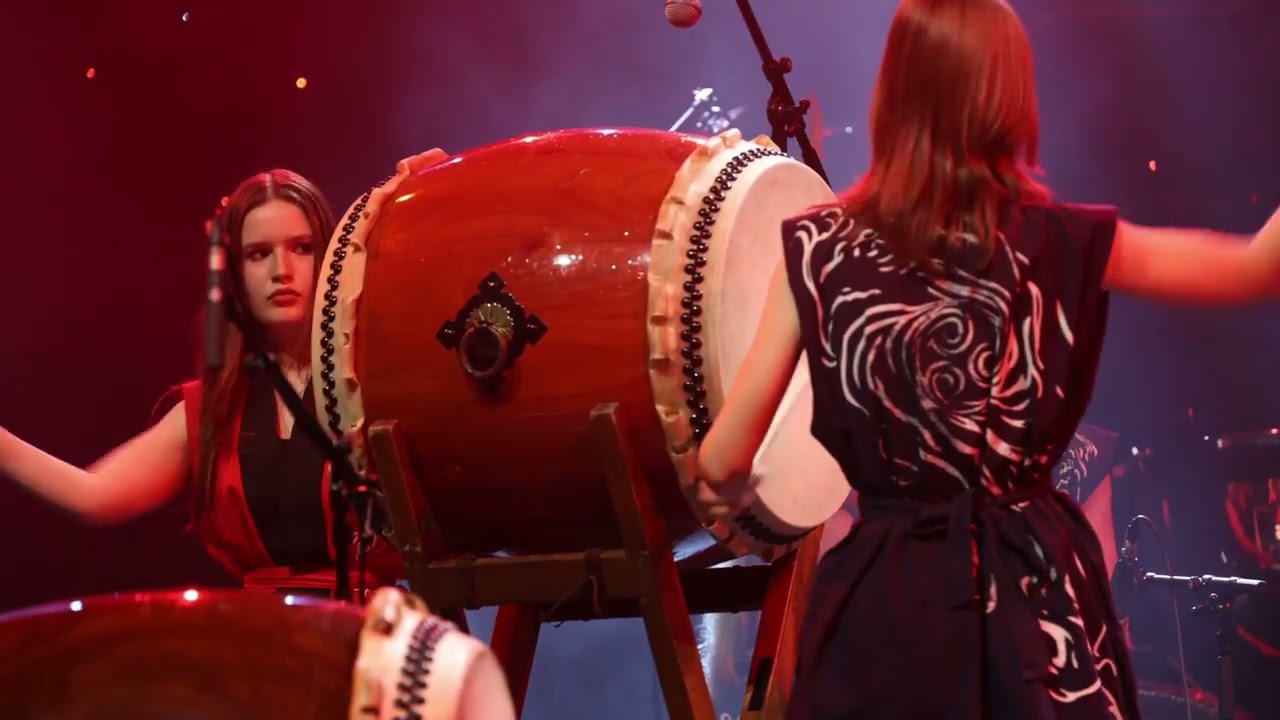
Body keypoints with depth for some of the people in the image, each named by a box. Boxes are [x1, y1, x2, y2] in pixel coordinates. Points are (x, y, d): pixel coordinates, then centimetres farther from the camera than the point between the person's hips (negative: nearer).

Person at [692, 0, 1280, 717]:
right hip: (1034, 590, 0)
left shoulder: (820, 248, -8)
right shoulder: (1059, 243, -7)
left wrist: (727, 486, 16)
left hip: (885, 598, 0)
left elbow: (723, 459, -7)